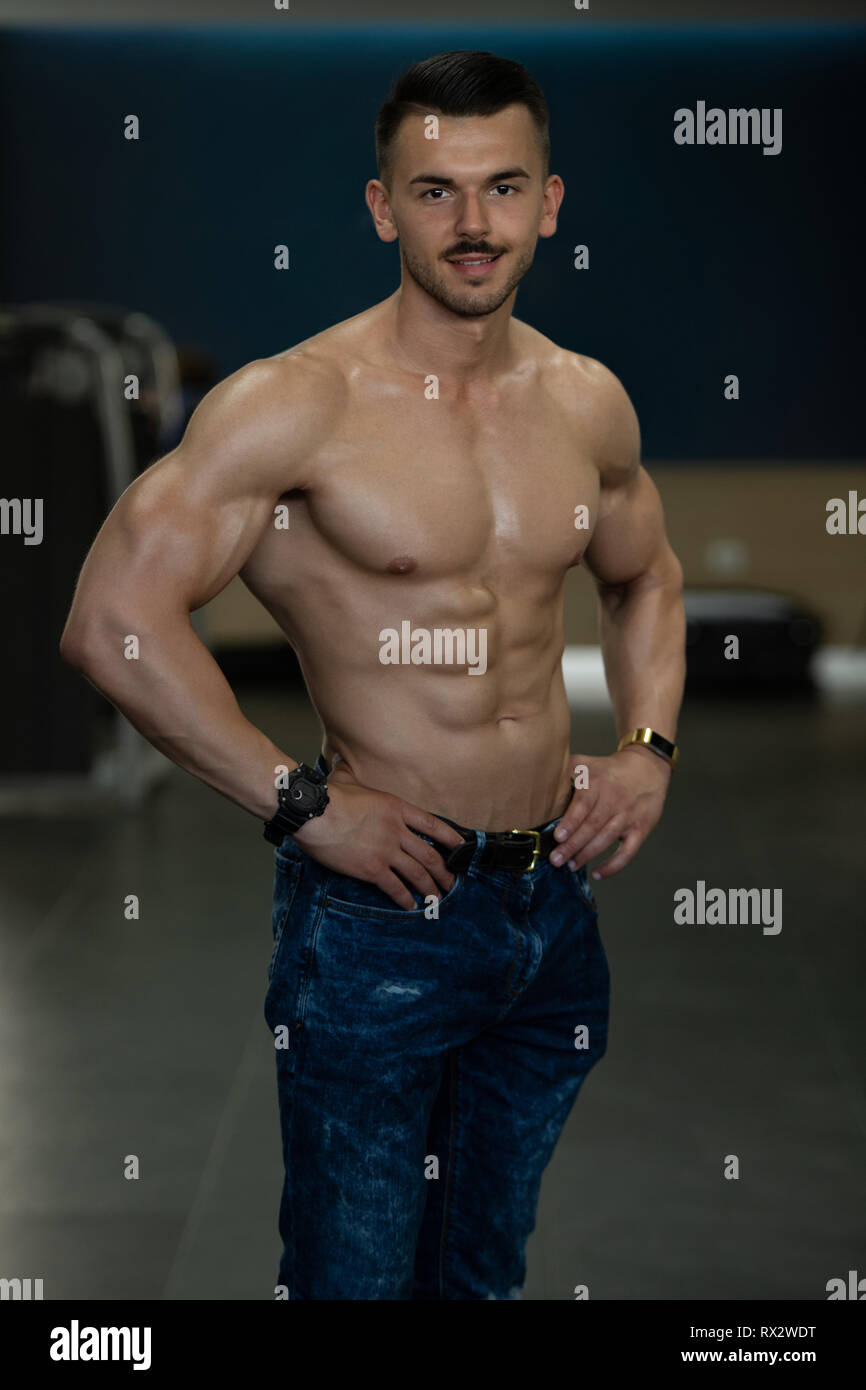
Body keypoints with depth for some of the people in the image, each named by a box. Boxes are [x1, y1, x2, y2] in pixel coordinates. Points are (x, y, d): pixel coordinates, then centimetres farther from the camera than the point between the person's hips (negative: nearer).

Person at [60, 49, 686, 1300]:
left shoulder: (588, 403, 5)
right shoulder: (298, 403, -13)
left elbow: (645, 576, 24)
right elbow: (113, 622, -19)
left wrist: (649, 748, 8)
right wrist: (301, 804, -18)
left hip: (555, 910, 6)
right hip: (379, 916, -5)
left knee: (486, 1269, 19)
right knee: (355, 1274, 3)